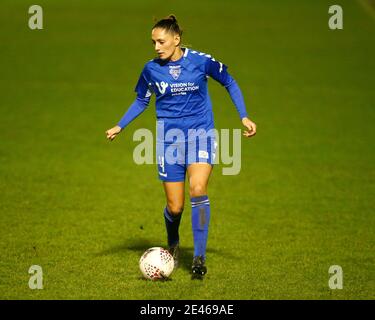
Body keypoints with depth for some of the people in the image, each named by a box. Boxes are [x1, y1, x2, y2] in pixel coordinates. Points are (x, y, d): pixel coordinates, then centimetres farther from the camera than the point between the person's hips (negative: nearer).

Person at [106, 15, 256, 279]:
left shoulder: (201, 61, -8)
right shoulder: (151, 69, -2)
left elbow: (230, 83, 6)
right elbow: (141, 101, 14)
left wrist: (244, 117, 0)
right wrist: (120, 126, 3)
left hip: (201, 134, -2)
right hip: (169, 139, 2)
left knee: (198, 189, -24)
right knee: (175, 207, 0)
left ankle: (199, 257, -17)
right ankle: (173, 245, 34)